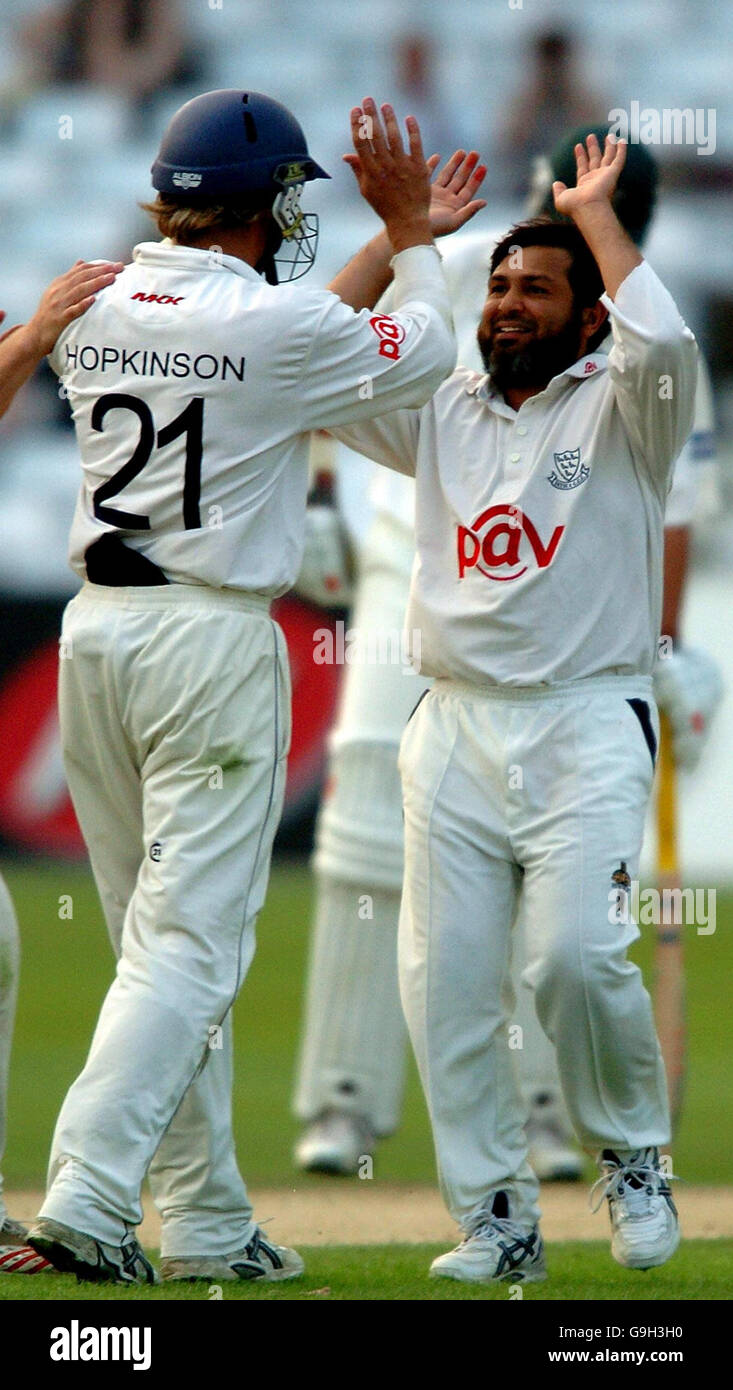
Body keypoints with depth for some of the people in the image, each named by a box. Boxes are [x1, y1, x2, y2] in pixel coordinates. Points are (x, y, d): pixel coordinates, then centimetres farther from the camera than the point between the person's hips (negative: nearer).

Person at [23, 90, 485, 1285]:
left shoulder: (94, 314, 8)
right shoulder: (277, 323, -12)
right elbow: (419, 355, 8)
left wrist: (398, 241, 27)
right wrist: (412, 239, 24)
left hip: (95, 628, 7)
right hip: (211, 641, -7)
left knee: (162, 939, 12)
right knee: (191, 940, -7)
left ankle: (206, 1226, 15)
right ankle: (84, 1203, -17)